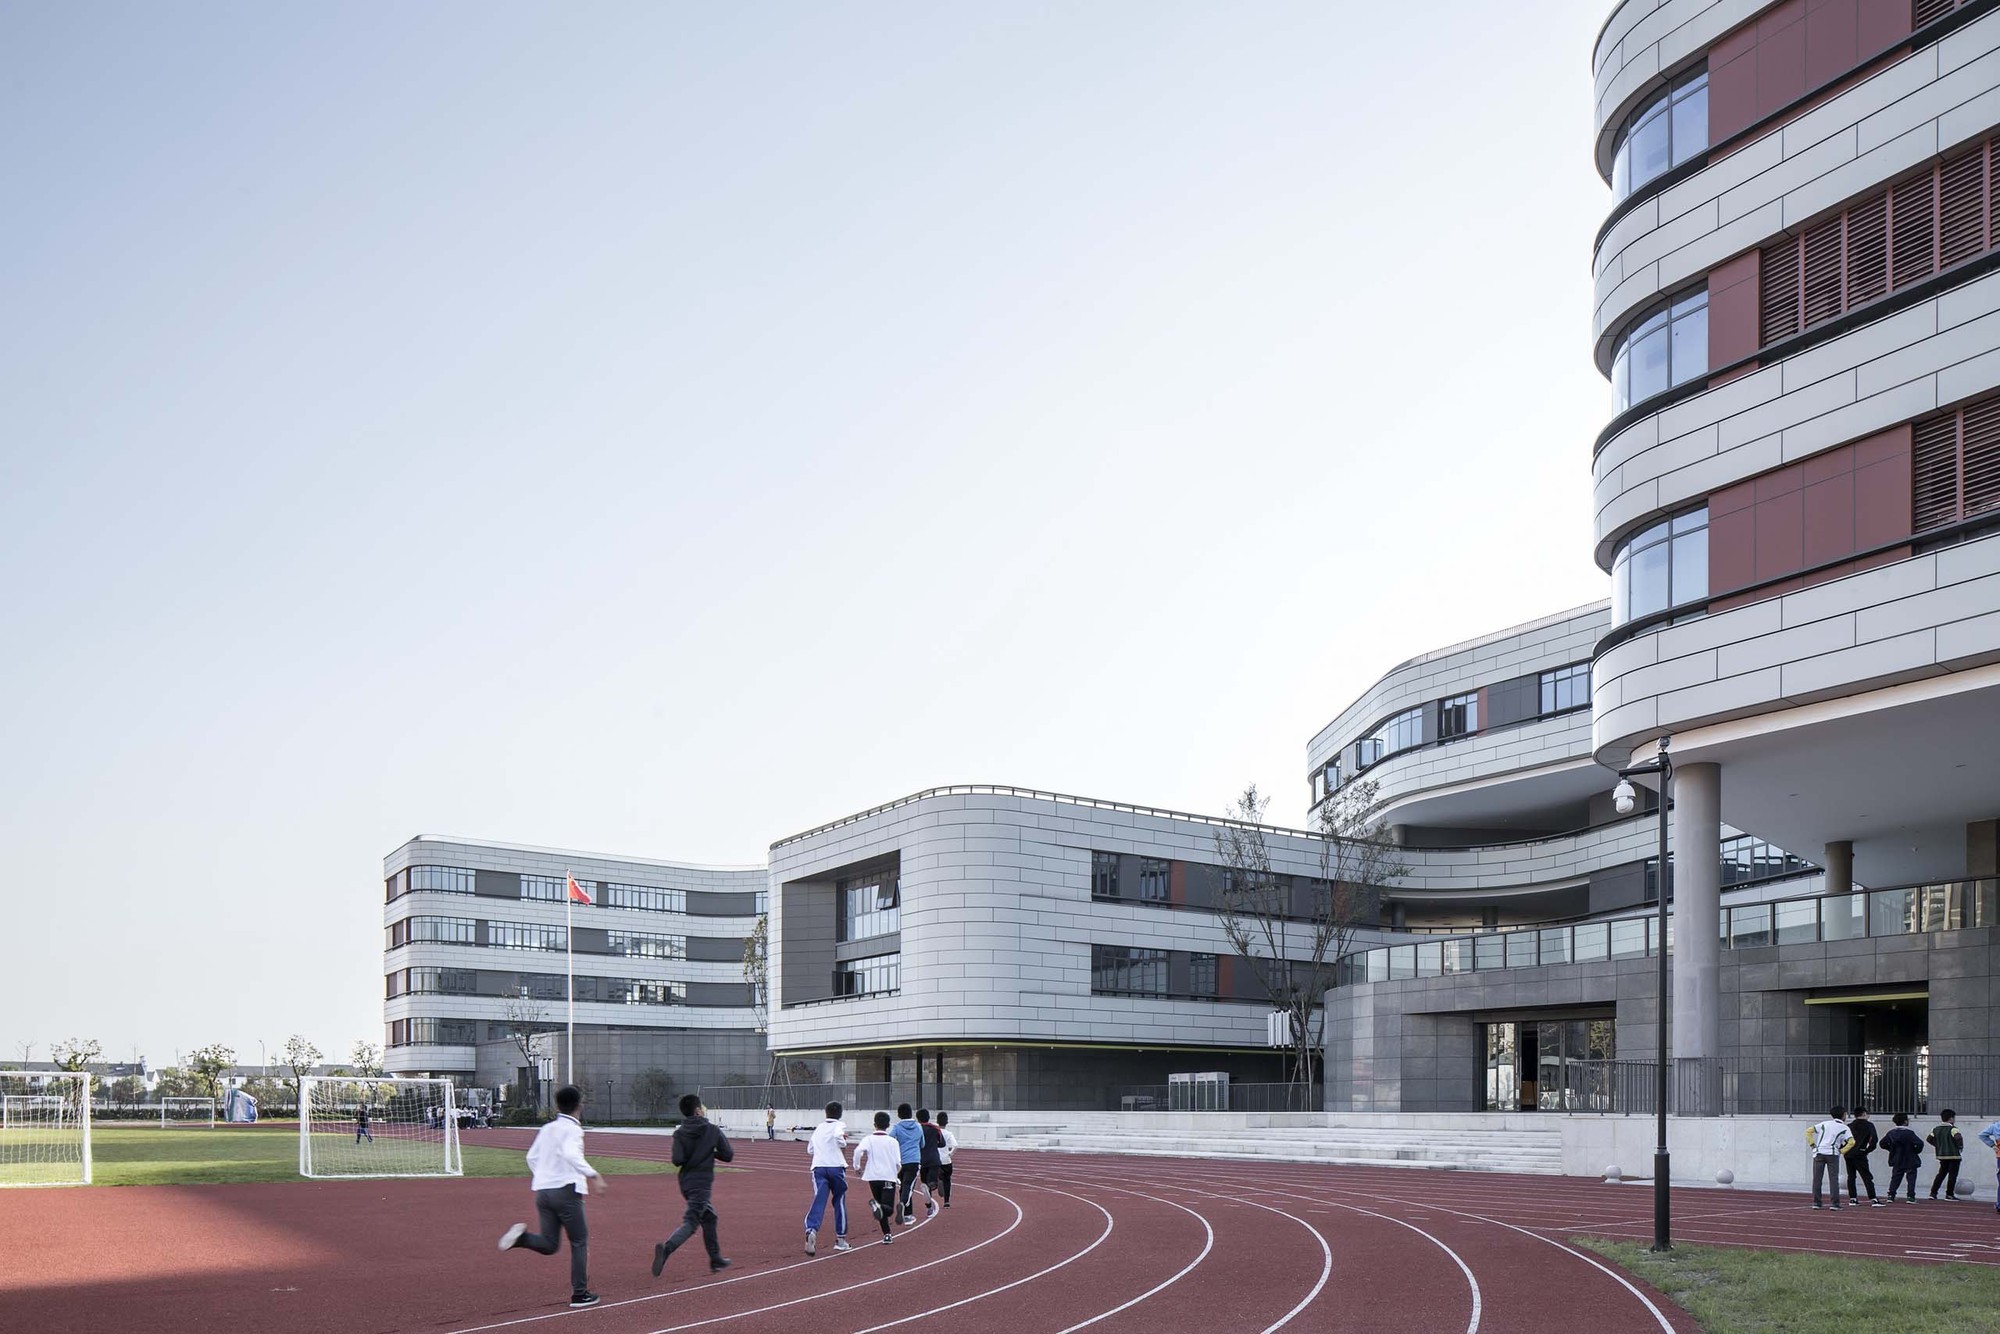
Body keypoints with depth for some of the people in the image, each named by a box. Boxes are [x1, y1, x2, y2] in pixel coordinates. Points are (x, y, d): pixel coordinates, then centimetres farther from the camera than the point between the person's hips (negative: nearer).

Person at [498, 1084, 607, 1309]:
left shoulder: (546, 1129, 14)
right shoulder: (572, 1129, -8)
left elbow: (532, 1157, 21)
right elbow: (571, 1155, -27)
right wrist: (593, 1175, -31)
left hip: (542, 1190, 6)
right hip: (566, 1190, -6)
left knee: (549, 1244, 10)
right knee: (579, 1242, 6)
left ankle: (521, 1236, -16)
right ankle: (579, 1294, 7)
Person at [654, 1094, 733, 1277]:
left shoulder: (680, 1133, 0)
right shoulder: (713, 1130, -5)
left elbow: (677, 1160, -9)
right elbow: (728, 1155, -2)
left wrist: (690, 1155, 11)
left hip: (686, 1183, 5)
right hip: (702, 1184, -5)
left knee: (709, 1217, 22)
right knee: (691, 1222, -10)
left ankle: (716, 1260, 29)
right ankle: (666, 1249, -36)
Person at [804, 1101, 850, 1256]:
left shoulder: (819, 1128, 20)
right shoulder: (840, 1125, 6)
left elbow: (810, 1150, 23)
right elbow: (838, 1135, -18)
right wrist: (844, 1147, -1)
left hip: (818, 1167, 2)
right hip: (836, 1166, -2)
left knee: (818, 1201, -10)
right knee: (839, 1202, 13)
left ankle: (811, 1230, -36)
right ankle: (840, 1239, 21)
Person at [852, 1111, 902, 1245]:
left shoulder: (869, 1140, 4)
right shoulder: (893, 1142, 4)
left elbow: (858, 1151, -16)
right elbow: (898, 1162, 1)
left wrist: (857, 1167, 0)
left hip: (873, 1177, 2)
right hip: (889, 1177, -2)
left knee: (881, 1210, 17)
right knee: (888, 1209, -8)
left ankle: (887, 1234, 10)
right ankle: (876, 1204, -39)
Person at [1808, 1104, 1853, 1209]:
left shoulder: (1825, 1124, 13)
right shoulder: (1844, 1128, 6)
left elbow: (1808, 1132, 7)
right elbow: (1851, 1141, -10)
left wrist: (1812, 1144, 9)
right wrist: (1842, 1151, 0)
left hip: (1819, 1152, 2)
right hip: (1832, 1153, -2)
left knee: (1817, 1179, 5)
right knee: (1834, 1179, 2)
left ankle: (1816, 1203, 5)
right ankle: (1835, 1203, -2)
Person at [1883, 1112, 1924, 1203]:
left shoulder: (1891, 1133, 1)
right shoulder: (1909, 1133, -15)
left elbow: (1883, 1143, 5)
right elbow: (1919, 1143, -24)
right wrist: (1916, 1151, -5)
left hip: (1897, 1161, 5)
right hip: (1910, 1161, -5)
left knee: (1895, 1178, 12)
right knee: (1911, 1178, 3)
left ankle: (1891, 1195, 7)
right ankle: (1911, 1196, -2)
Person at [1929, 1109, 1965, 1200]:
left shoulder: (1936, 1129, 7)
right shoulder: (1952, 1129, -12)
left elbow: (1929, 1138, 8)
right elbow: (1958, 1137, -29)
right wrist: (1960, 1146, -11)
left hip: (1941, 1155, 6)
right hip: (1953, 1155, -6)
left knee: (1941, 1174, 15)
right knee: (1952, 1175, 3)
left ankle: (1933, 1193, 9)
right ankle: (1949, 1194, 4)